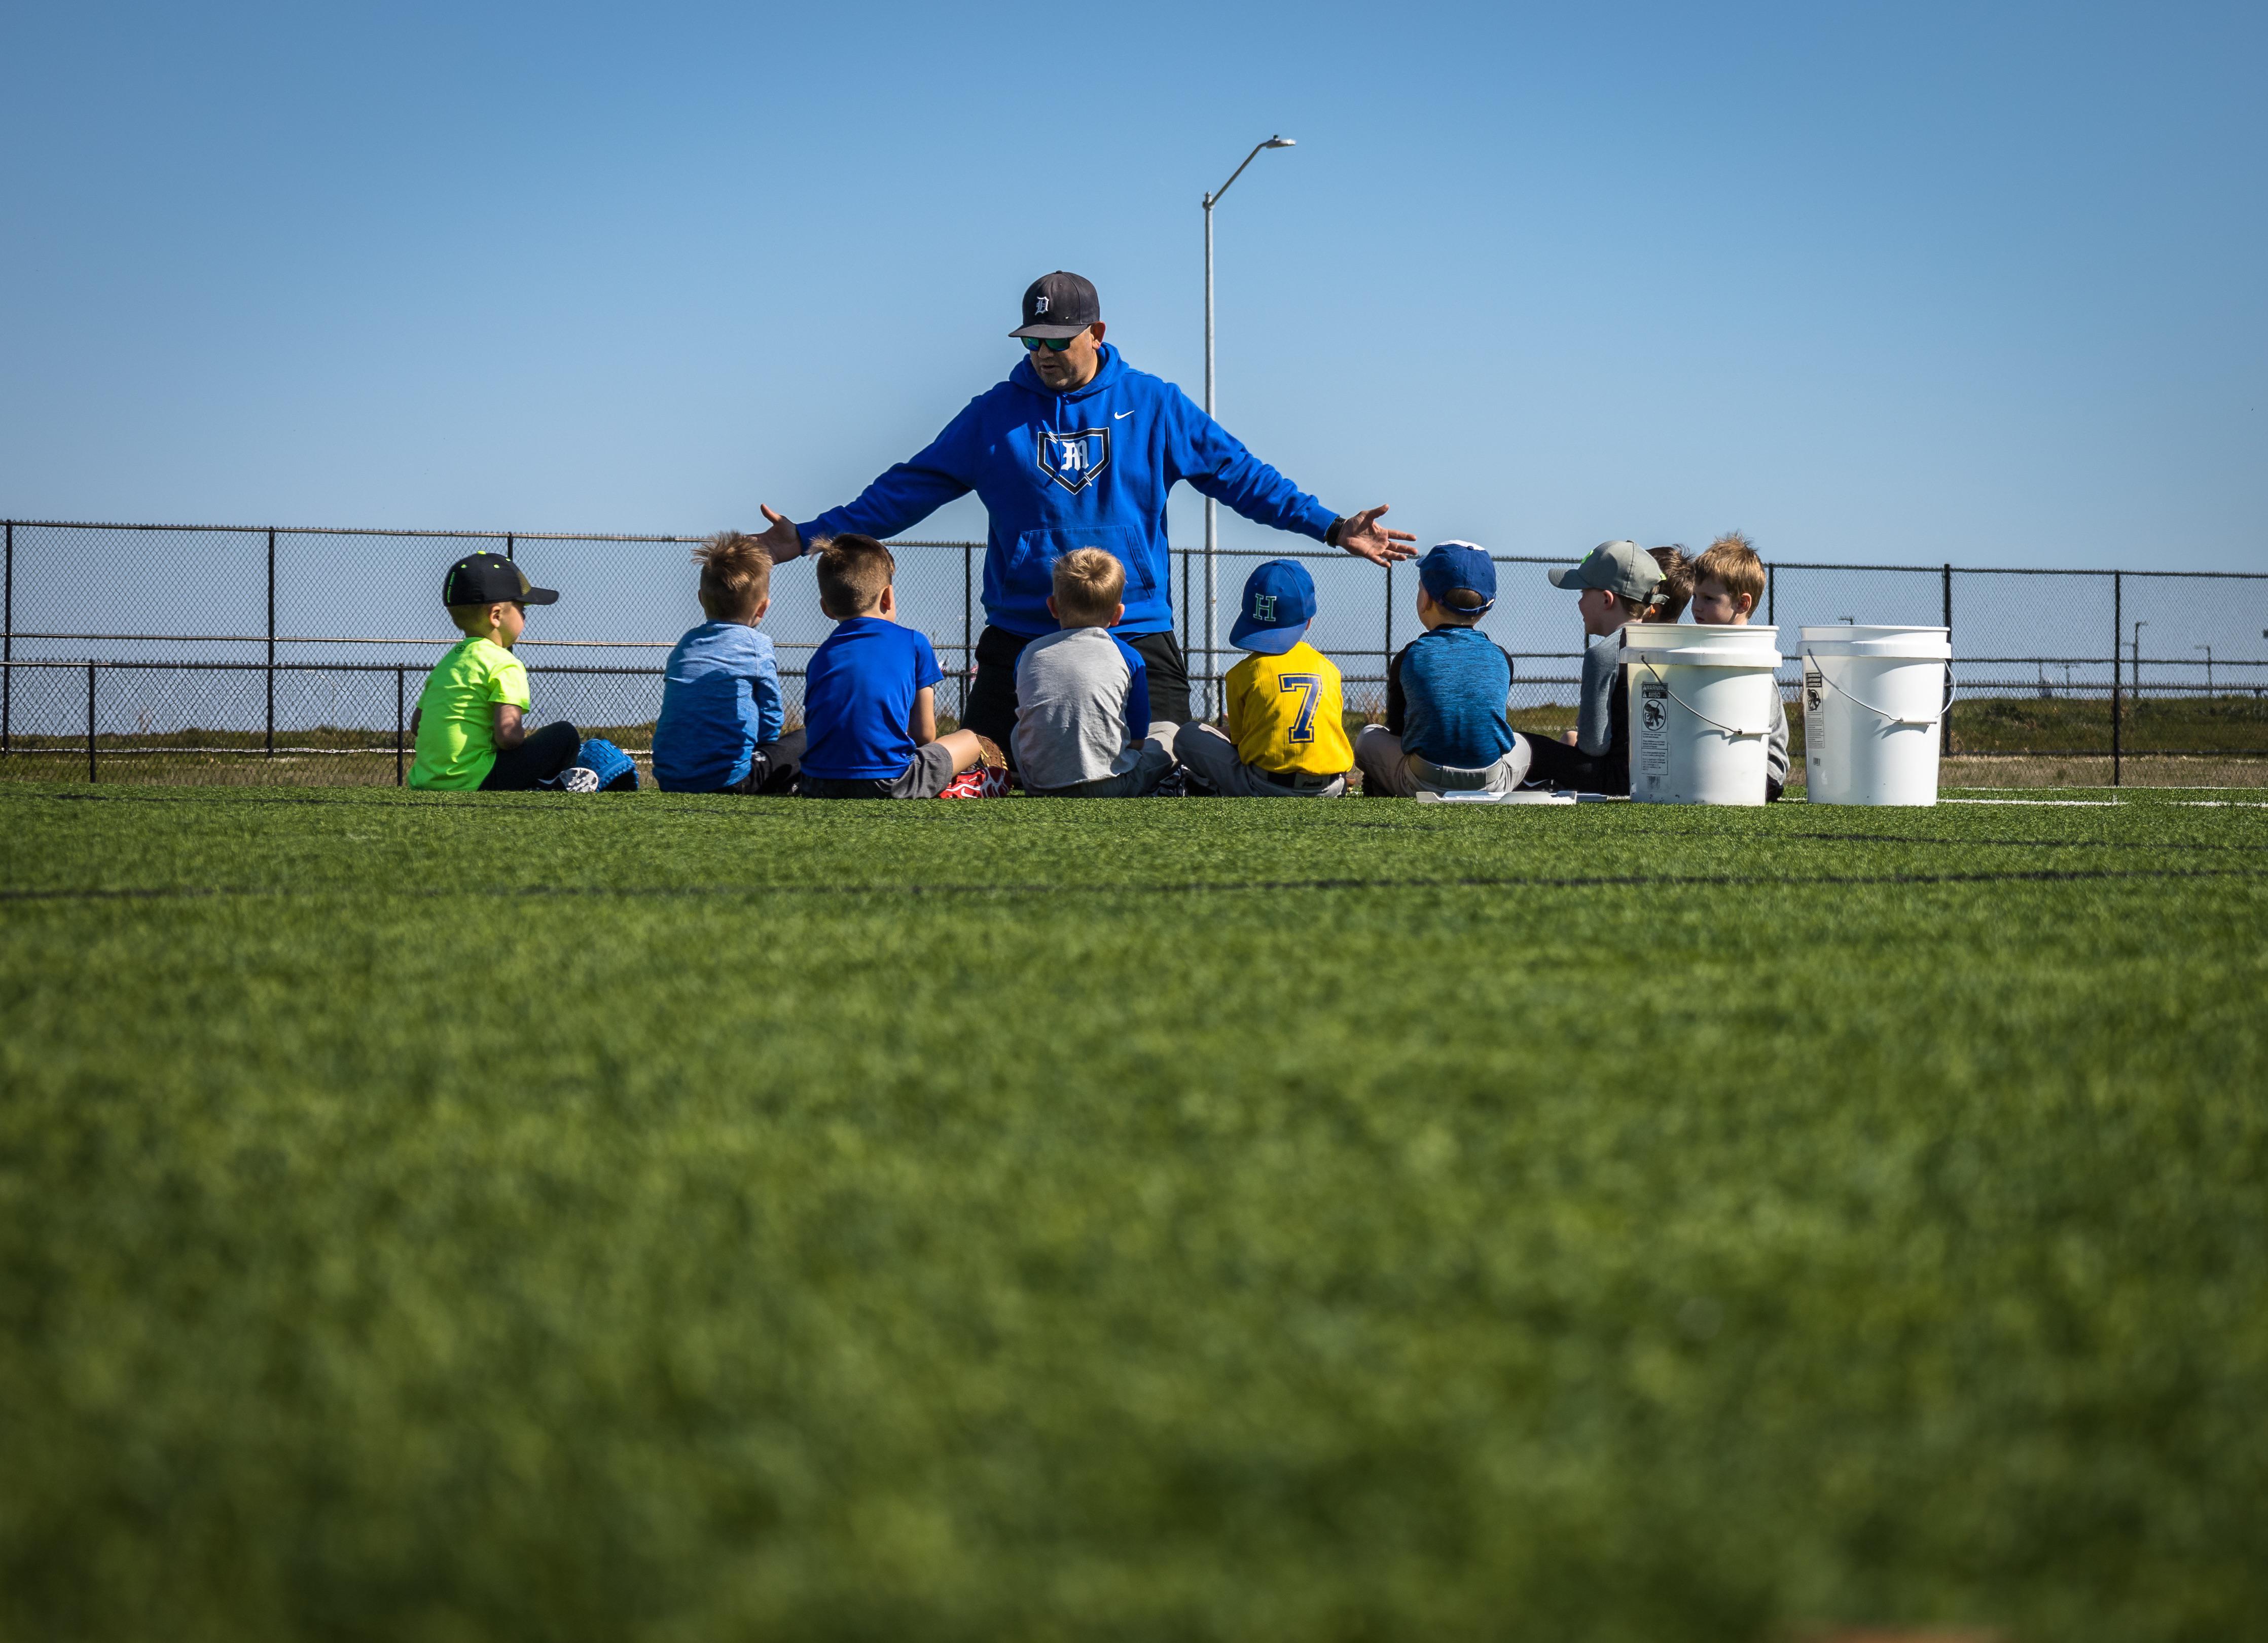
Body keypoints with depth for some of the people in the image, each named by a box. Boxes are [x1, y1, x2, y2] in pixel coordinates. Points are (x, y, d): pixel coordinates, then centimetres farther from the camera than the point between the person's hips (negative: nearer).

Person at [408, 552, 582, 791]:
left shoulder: (445, 662, 19)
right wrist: (526, 739, 4)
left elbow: (416, 725, 23)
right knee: (565, 735, -4)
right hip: (471, 783, -8)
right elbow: (508, 734, -18)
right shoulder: (506, 665, -7)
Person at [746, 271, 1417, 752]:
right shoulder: (996, 414, 8)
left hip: (1136, 634, -1)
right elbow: (908, 490, 10)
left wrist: (1331, 527, 3)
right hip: (1018, 638, 1)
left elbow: (1238, 473, 10)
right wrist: (810, 535, 4)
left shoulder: (1154, 406, 7)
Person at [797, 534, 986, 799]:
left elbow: (813, 733, 16)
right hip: (889, 785, -3)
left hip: (819, 787, 3)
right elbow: (925, 735, 8)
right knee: (972, 740, 18)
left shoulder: (820, 657, 15)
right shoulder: (913, 643, 7)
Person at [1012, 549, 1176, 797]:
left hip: (1041, 790, 2)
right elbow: (1136, 740, 6)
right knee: (1168, 732, 22)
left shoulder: (1028, 655, 10)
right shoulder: (1129, 658, 2)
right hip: (1110, 788, -2)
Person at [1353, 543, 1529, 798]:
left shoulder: (1410, 657, -1)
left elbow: (1396, 726, 10)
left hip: (1424, 785, -1)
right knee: (1520, 744, 36)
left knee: (1369, 737, 27)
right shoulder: (1500, 659, 5)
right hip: (1492, 785, 1)